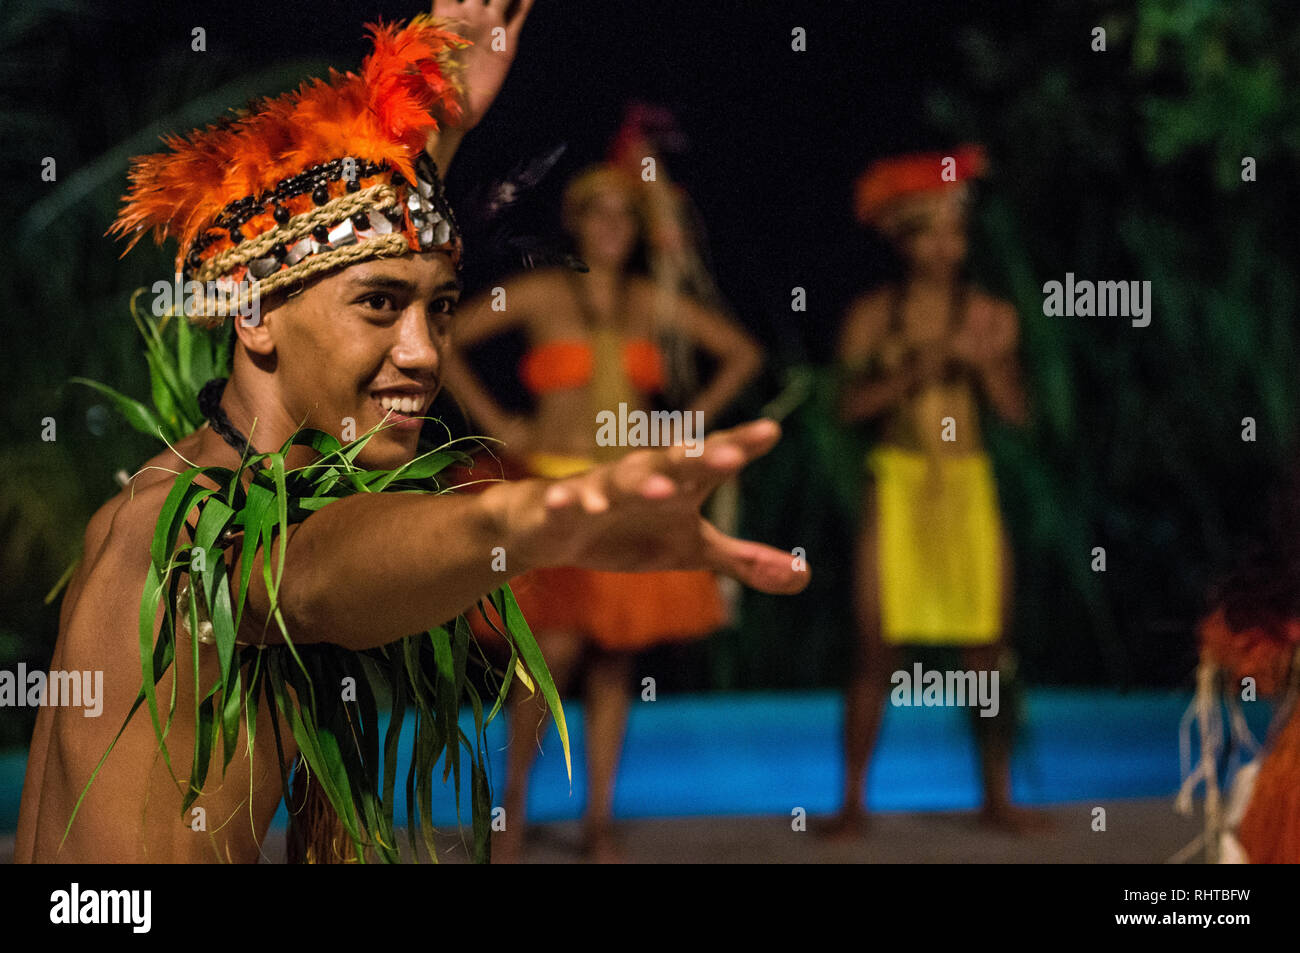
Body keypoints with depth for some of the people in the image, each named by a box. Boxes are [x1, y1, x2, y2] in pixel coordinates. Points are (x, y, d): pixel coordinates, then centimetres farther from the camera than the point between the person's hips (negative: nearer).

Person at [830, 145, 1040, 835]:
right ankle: (853, 802, 4)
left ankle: (997, 796, 12)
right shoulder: (872, 315, 2)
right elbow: (850, 405, -3)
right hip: (897, 486, -2)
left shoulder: (989, 315, 6)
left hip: (969, 490, 2)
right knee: (877, 647, -4)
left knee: (987, 649, 2)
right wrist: (910, 375, -14)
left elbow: (1015, 411, 3)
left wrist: (982, 363, -13)